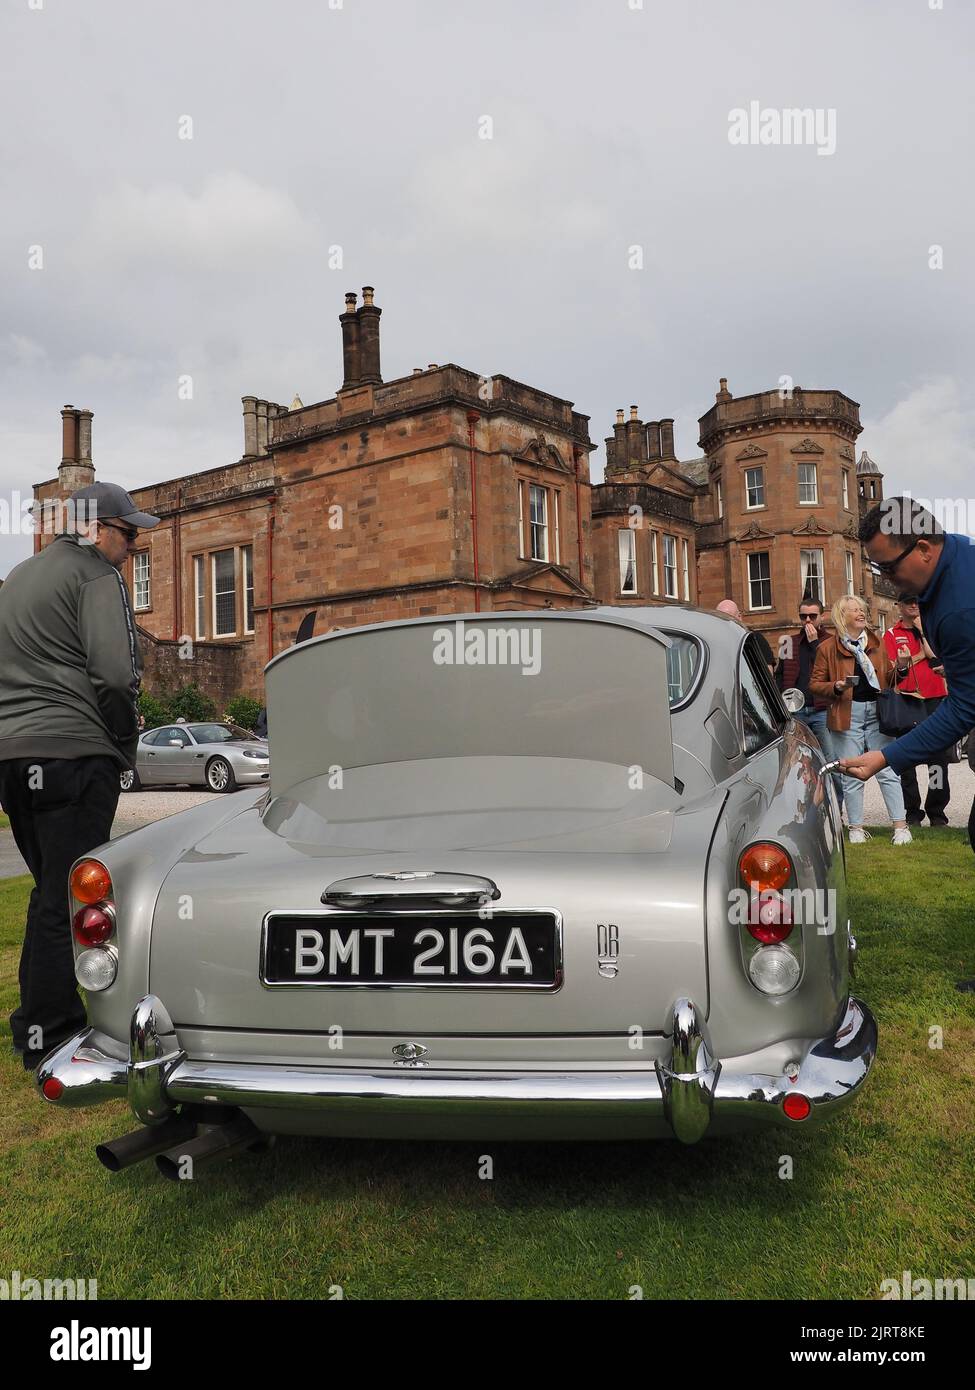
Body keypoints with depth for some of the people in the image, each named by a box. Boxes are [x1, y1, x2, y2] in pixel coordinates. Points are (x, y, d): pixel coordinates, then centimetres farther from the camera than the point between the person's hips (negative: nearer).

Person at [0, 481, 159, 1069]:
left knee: (50, 890, 18)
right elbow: (116, 673, -17)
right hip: (74, 753, -9)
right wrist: (126, 742, -3)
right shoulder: (96, 576, -6)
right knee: (67, 897, -4)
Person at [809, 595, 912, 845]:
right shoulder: (827, 648, 2)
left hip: (877, 711, 3)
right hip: (847, 715, -2)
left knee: (888, 770, 0)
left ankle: (900, 826, 5)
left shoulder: (876, 644, 13)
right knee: (852, 775, 2)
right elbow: (815, 685, 2)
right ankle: (856, 828, 12)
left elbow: (887, 679, 17)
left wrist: (900, 667, -3)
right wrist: (836, 687, -16)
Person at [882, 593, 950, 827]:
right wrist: (920, 655, -10)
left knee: (937, 755, 1)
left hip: (935, 698, 1)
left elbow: (936, 658, -5)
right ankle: (912, 812, 10)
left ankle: (937, 812, 8)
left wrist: (922, 632, -8)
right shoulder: (891, 634, 7)